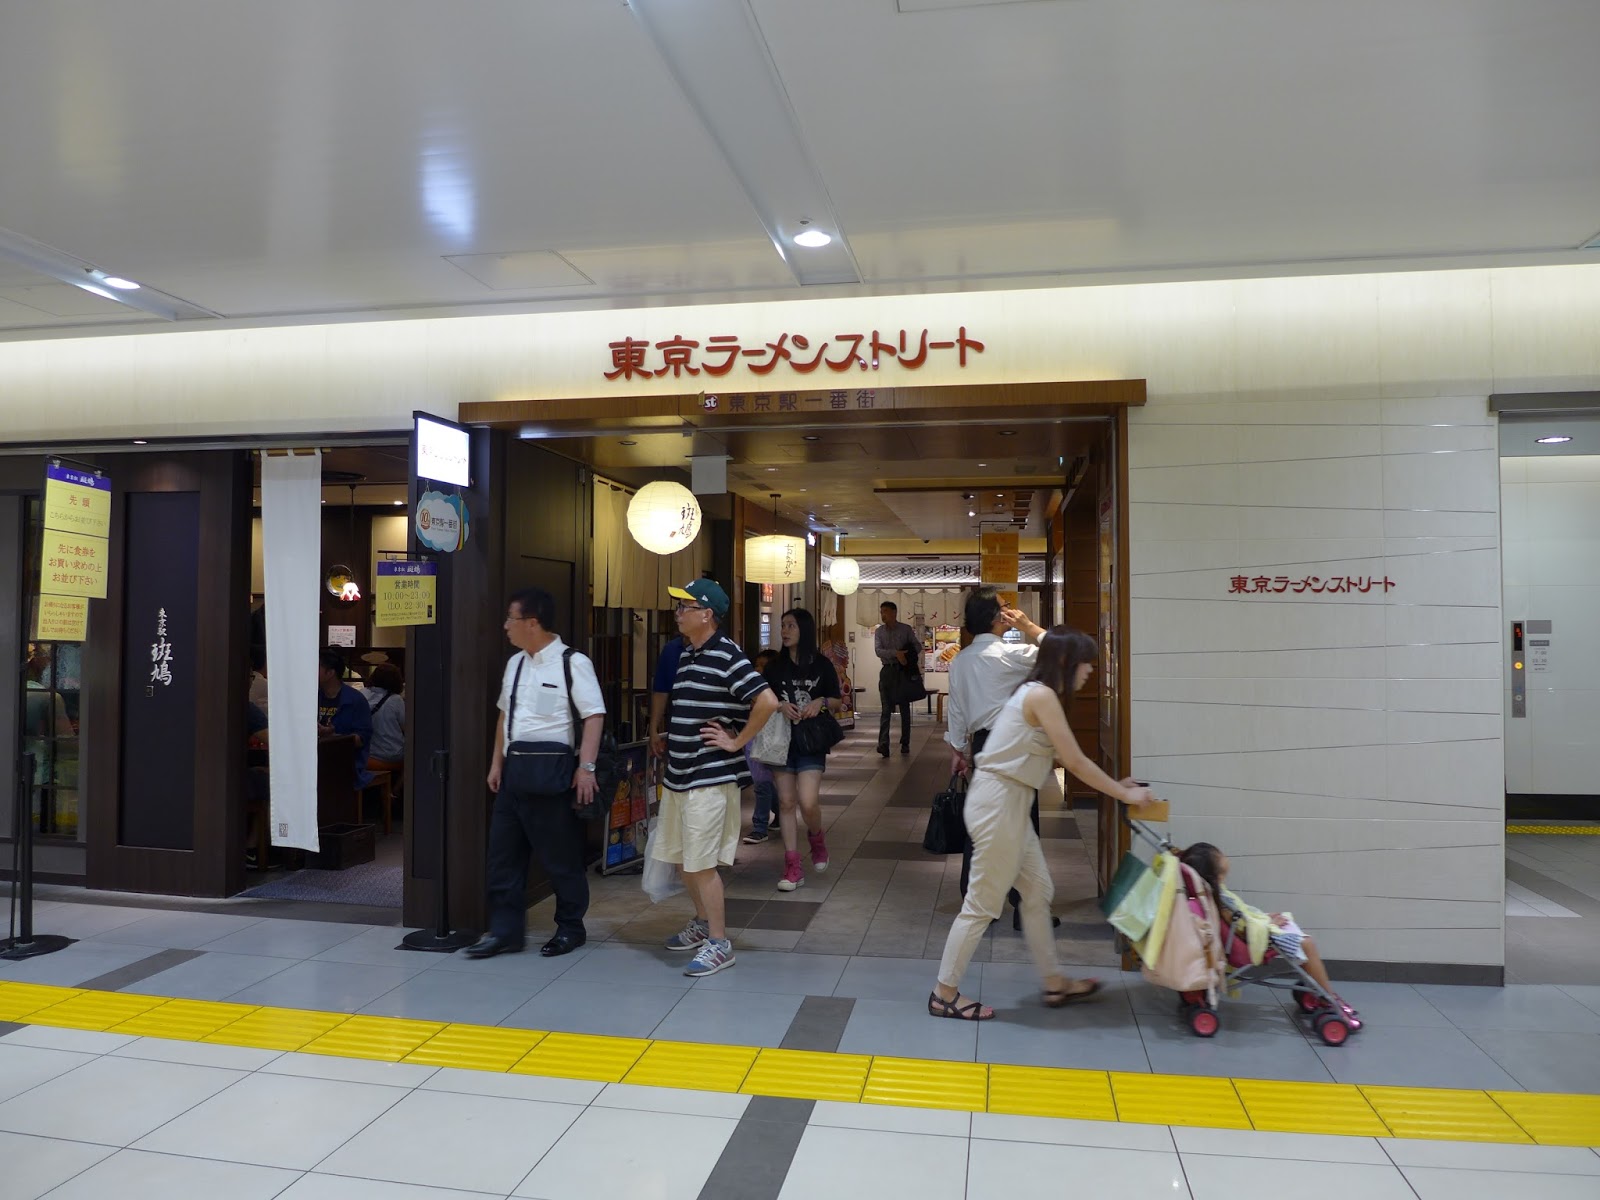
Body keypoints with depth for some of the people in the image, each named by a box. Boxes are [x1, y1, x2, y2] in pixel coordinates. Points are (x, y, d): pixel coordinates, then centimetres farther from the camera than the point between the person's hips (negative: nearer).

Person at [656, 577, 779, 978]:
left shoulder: (726, 656, -15)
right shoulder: (686, 654, 11)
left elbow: (767, 701, -24)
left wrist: (737, 742, -16)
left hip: (710, 779, -9)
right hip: (678, 776, 9)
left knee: (701, 864, -4)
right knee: (683, 859, 18)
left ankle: (719, 944, 9)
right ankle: (701, 924, 36)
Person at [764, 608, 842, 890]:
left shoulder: (822, 665, -1)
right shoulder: (774, 666, 3)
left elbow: (838, 701, 8)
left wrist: (821, 702, -13)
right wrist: (779, 706, -12)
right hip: (782, 739, 2)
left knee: (808, 803, -13)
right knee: (786, 802, 3)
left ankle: (817, 837, 22)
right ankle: (792, 867, 12)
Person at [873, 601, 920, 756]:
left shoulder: (906, 629, 3)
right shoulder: (879, 631, 6)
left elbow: (918, 646, 6)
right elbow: (878, 651, -8)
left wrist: (908, 656, -13)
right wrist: (896, 653, -22)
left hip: (903, 671, 0)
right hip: (887, 671, 0)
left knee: (904, 709, 6)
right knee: (886, 709, -7)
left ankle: (905, 743, 15)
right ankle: (883, 744, -14)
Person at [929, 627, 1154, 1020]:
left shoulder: (1039, 694, 14)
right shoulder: (1042, 695, -15)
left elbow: (1063, 760, 16)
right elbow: (1075, 762, -14)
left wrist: (1114, 784, 15)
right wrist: (1124, 795, -4)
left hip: (1009, 803, 10)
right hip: (998, 802, -10)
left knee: (1038, 891, 18)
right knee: (983, 903, -1)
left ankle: (1054, 983, 31)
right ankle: (944, 994, 10)